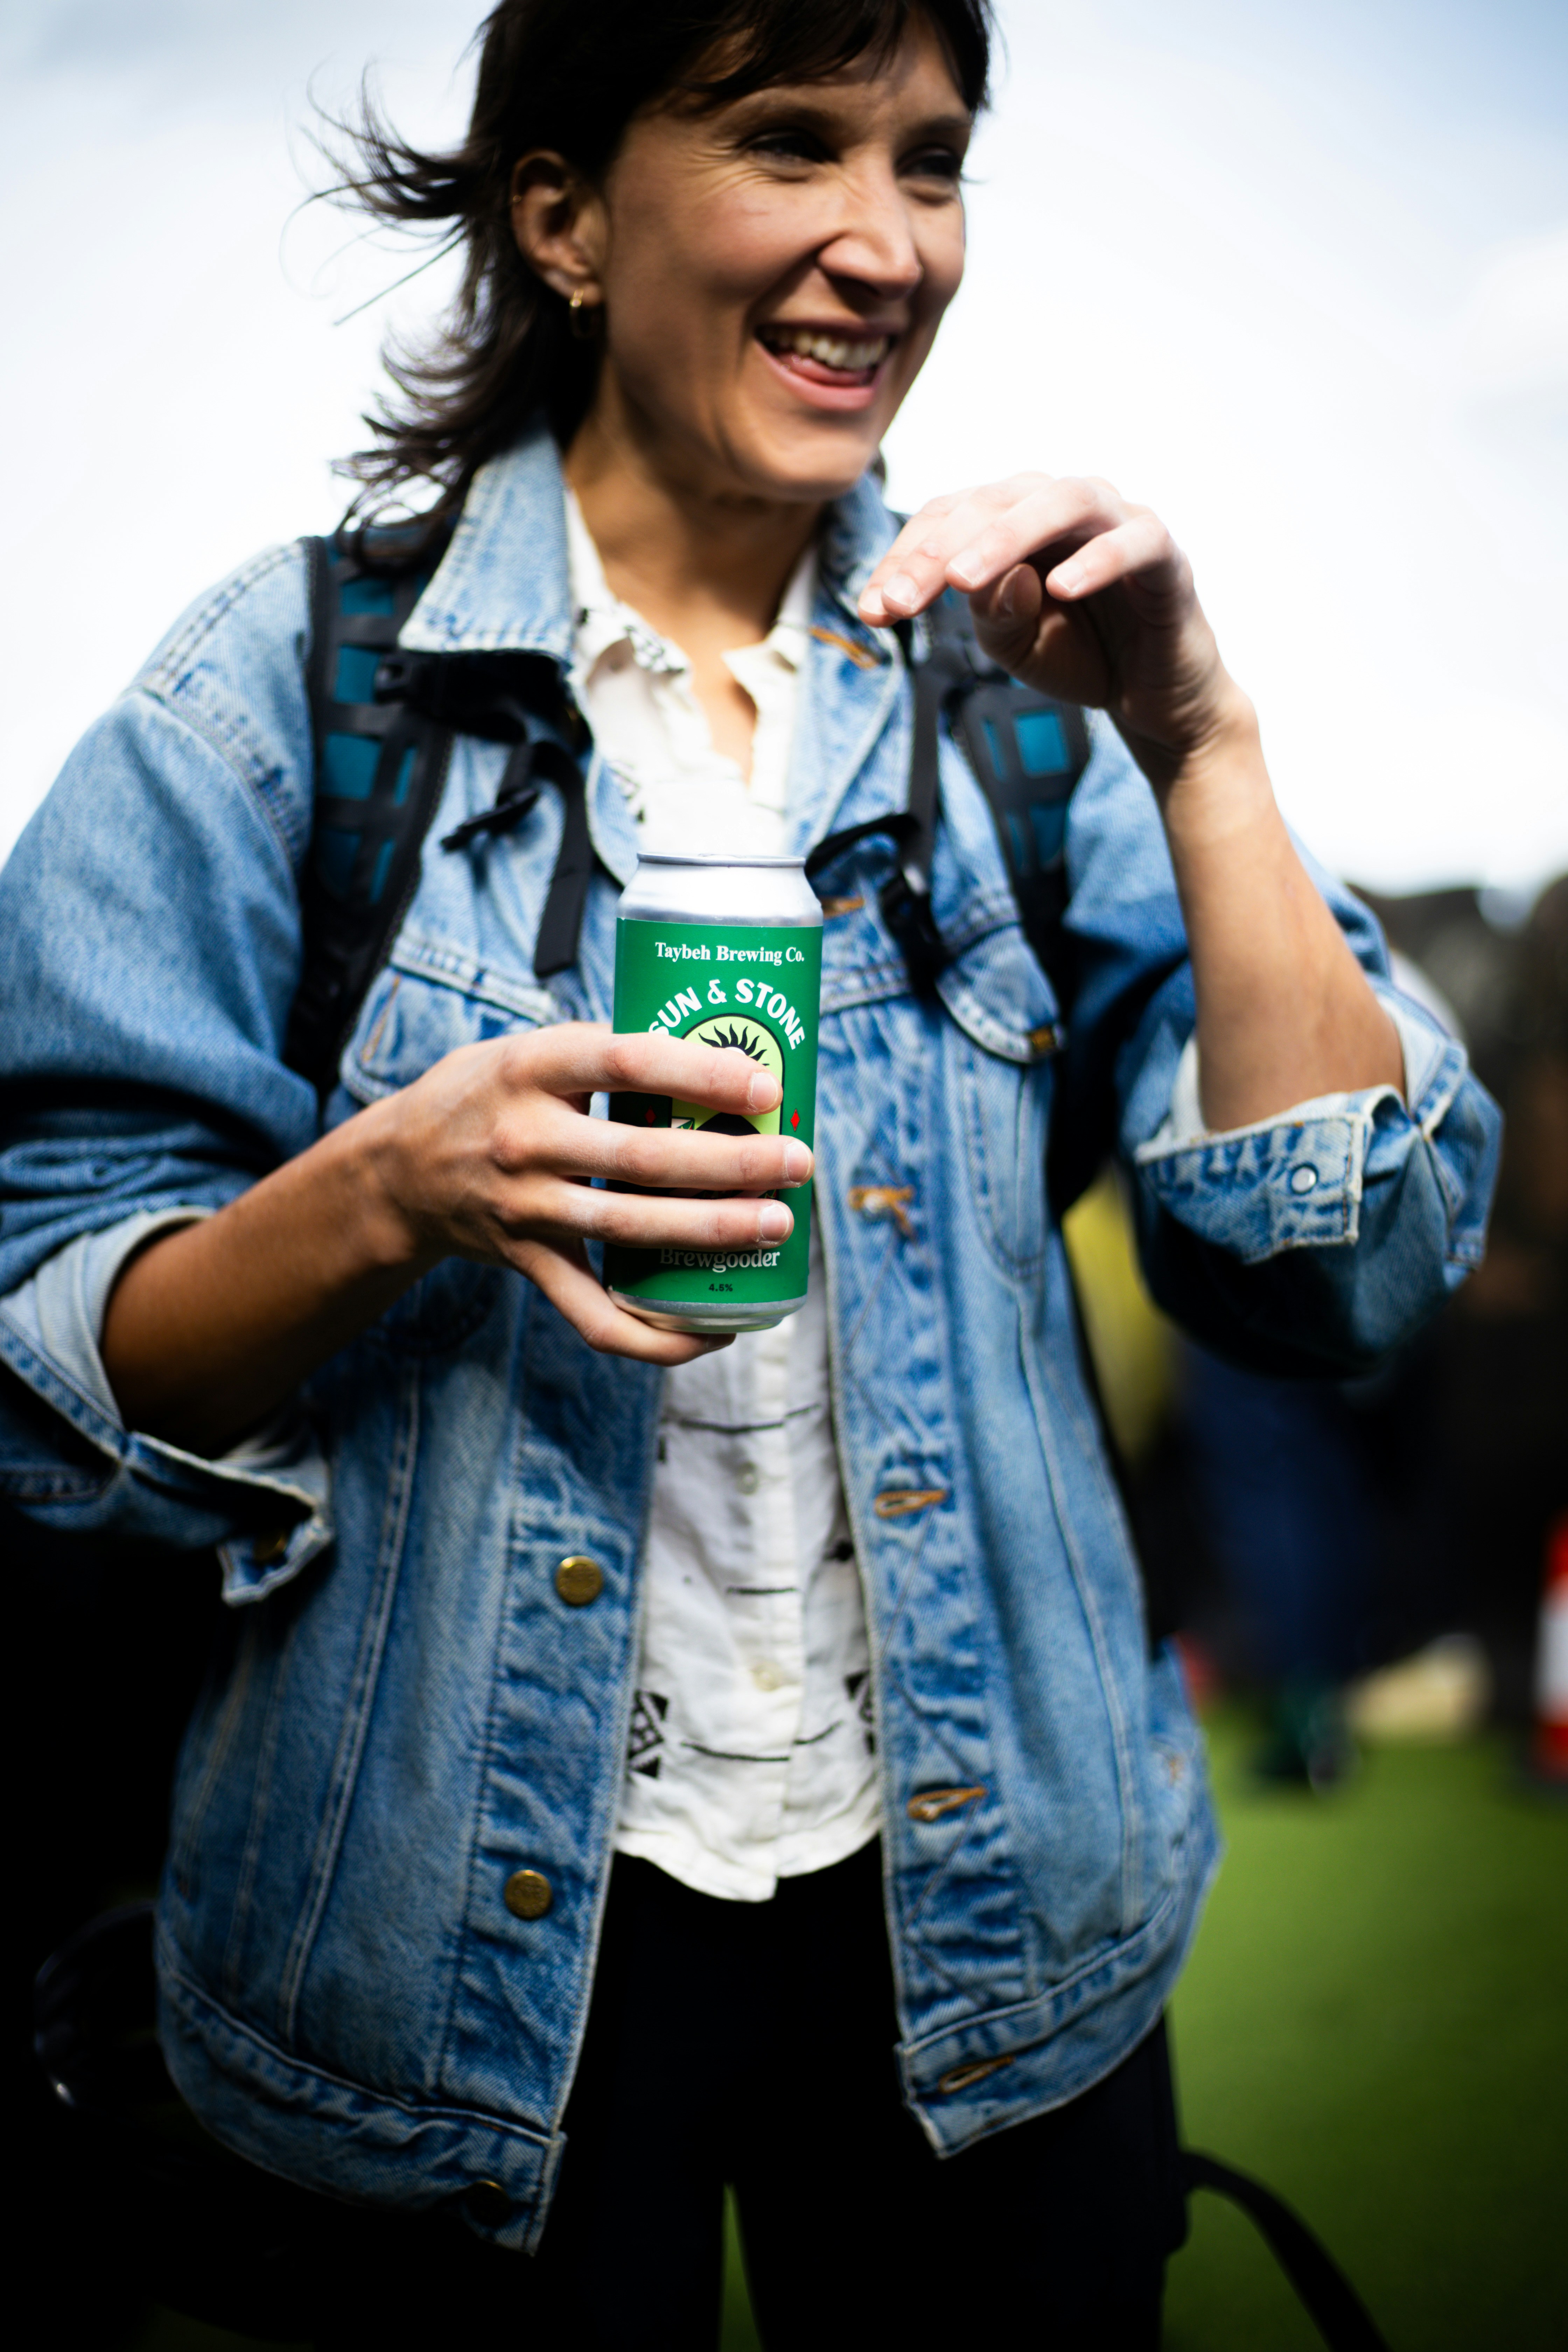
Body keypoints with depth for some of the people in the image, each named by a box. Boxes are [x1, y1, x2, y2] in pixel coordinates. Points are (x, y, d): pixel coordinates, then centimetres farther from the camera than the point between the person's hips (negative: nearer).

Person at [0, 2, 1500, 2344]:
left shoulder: (1009, 693, 0)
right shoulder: (297, 687, -7)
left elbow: (1345, 1271, -7)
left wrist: (1198, 743, -15)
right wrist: (391, 1192, -26)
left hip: (984, 1908, 3)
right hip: (471, 1939, -2)